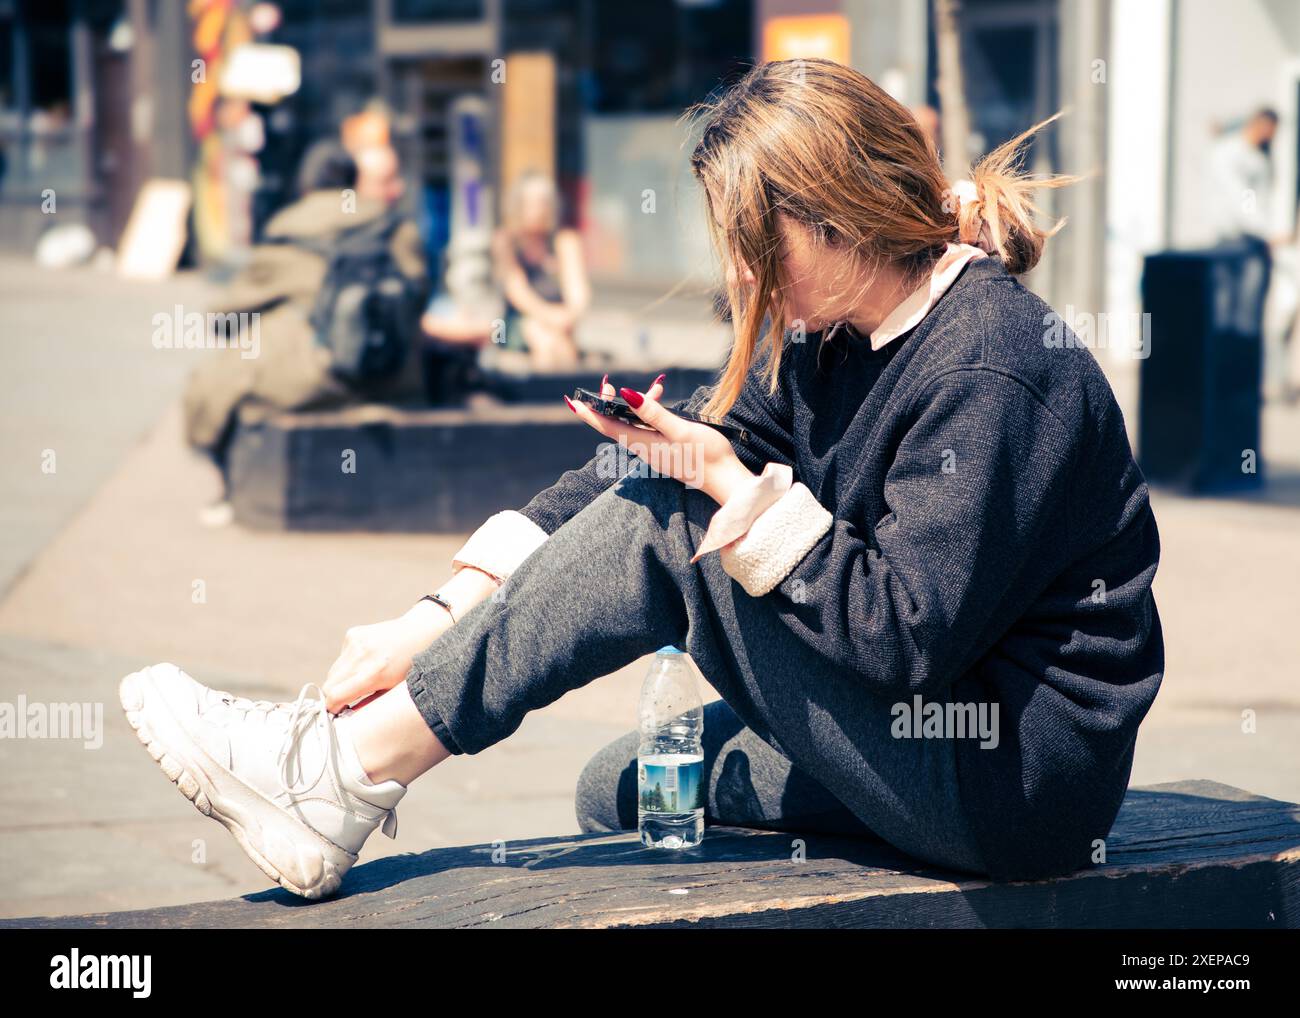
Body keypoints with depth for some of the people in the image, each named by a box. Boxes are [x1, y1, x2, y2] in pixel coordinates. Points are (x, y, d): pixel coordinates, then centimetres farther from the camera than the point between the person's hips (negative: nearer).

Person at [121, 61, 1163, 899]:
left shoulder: (991, 369, -22)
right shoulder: (831, 333, 7)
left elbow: (911, 635, -26)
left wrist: (737, 489, -22)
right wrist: (443, 613, -4)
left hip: (1022, 780, -9)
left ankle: (346, 772, -13)